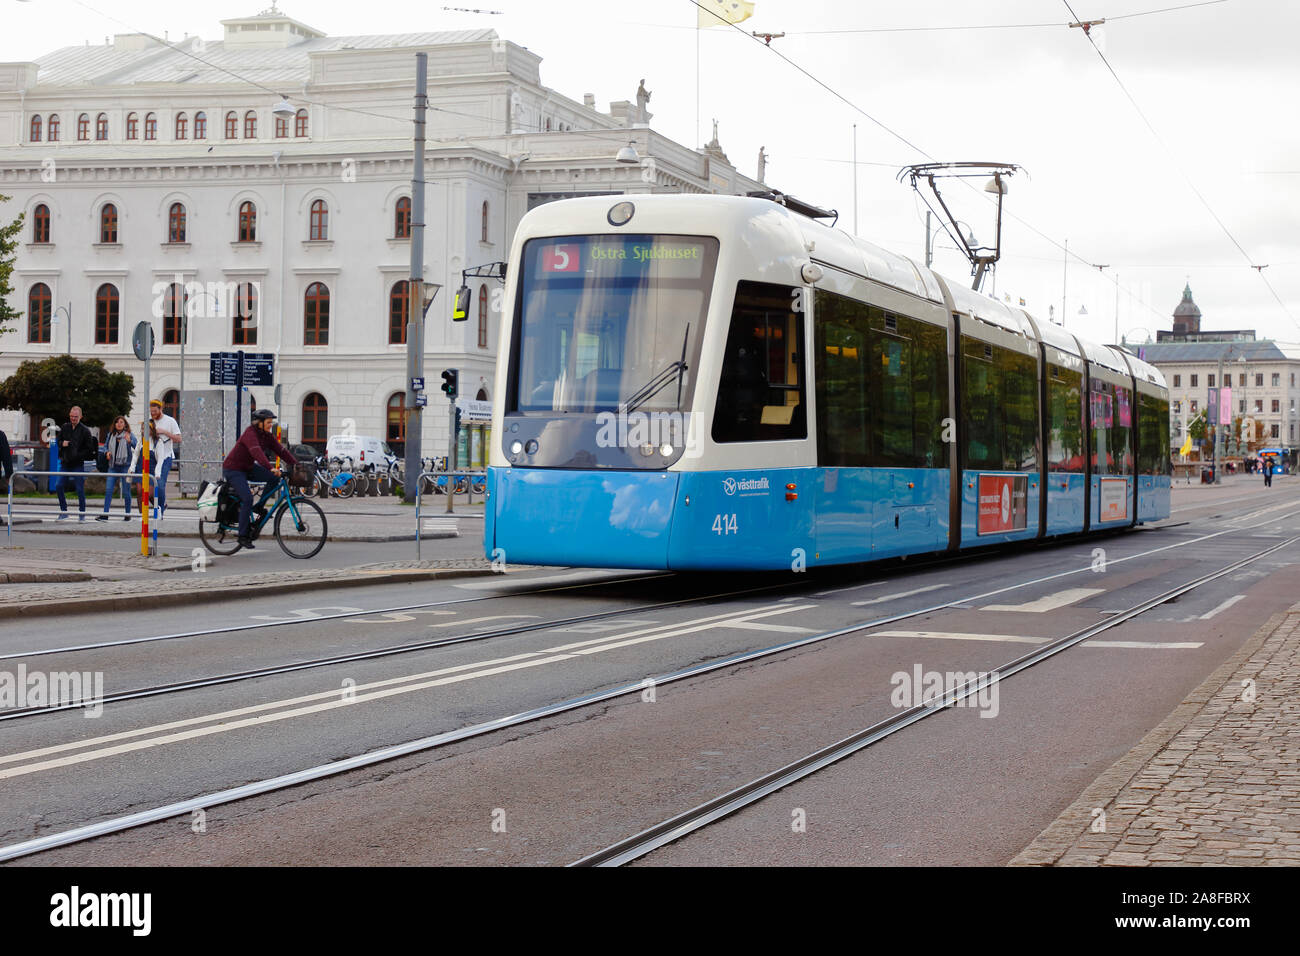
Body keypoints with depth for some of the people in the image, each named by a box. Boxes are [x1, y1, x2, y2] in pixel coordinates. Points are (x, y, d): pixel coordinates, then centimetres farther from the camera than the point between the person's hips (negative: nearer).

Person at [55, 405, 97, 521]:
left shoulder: (85, 431, -6)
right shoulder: (65, 427, 7)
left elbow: (89, 449, -6)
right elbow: (58, 440, 18)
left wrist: (78, 455, -18)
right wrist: (62, 443, -5)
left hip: (78, 465, -4)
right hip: (65, 464, 4)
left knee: (80, 489, -3)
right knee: (59, 486, -1)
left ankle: (82, 514, 9)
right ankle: (64, 512, 12)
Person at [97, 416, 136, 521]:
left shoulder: (129, 435, -3)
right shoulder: (111, 435, 11)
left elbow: (137, 446, -18)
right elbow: (105, 446, 23)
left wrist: (129, 441, -38)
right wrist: (107, 452, 1)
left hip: (125, 466, -4)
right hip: (113, 466, 4)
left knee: (126, 491, 2)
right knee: (108, 490, -5)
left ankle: (128, 514, 14)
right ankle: (105, 515, -7)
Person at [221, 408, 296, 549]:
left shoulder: (267, 436, 1)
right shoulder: (250, 433, -24)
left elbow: (281, 450, -3)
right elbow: (256, 452, -40)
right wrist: (271, 468, -52)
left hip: (248, 468, 8)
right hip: (233, 470, -8)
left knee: (274, 478, -11)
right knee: (247, 498, -21)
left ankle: (259, 507, 3)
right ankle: (243, 536, -11)